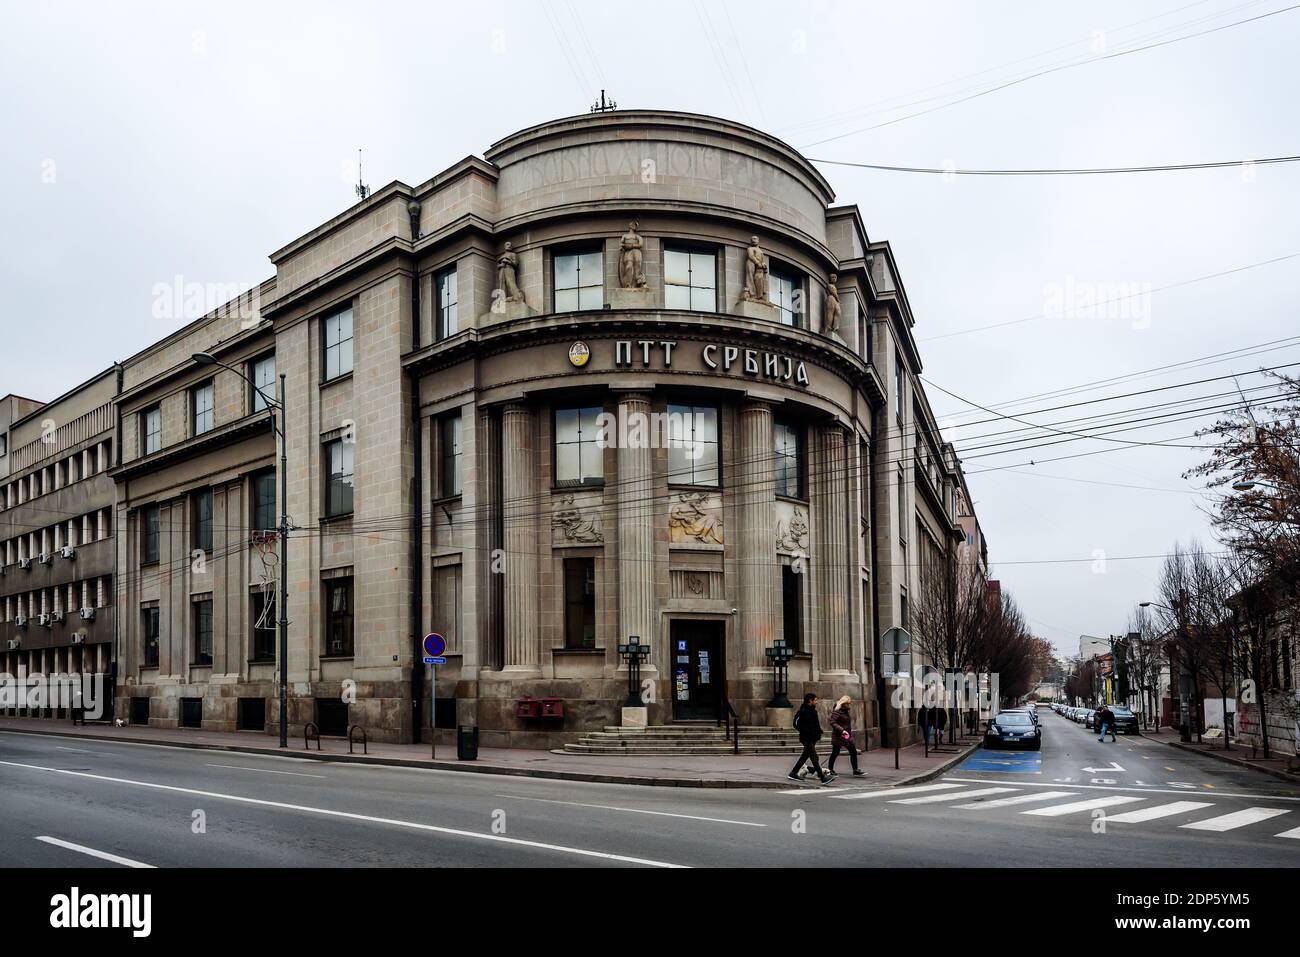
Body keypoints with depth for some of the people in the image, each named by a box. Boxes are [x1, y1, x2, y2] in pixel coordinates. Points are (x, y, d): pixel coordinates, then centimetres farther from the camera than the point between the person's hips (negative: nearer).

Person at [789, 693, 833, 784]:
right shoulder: (802, 711, -14)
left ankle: (793, 773, 26)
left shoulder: (813, 711, 14)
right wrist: (806, 732, -20)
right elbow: (796, 724, -16)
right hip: (806, 738, -10)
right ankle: (823, 778, -13)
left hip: (813, 739, 10)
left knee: (805, 756, 16)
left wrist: (819, 732, 8)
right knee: (814, 757, -10)